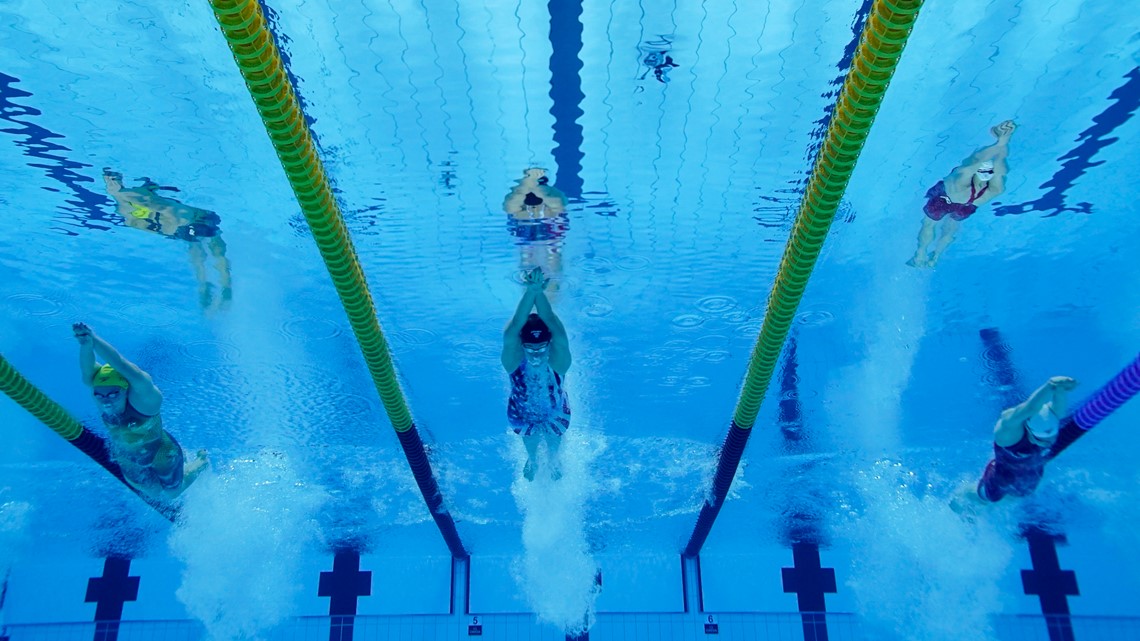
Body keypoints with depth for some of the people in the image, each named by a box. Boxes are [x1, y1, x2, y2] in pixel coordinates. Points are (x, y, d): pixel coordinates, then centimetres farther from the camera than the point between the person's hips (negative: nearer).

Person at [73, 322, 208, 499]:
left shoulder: (142, 397, -40)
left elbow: (121, 365, -58)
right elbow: (88, 373, -48)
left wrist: (94, 339, -70)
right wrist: (86, 345, -69)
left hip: (161, 457, -5)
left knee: (171, 493, 23)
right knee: (153, 493, 31)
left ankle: (201, 461, 47)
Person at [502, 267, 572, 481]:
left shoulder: (558, 359, -40)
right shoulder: (513, 358, -38)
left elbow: (556, 329, -58)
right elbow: (513, 330, -58)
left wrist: (539, 292, -70)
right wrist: (530, 292, -70)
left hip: (555, 413, 0)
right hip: (522, 414, 0)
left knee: (554, 441, 30)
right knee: (530, 442, 30)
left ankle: (554, 460, 66)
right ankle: (532, 460, 65)